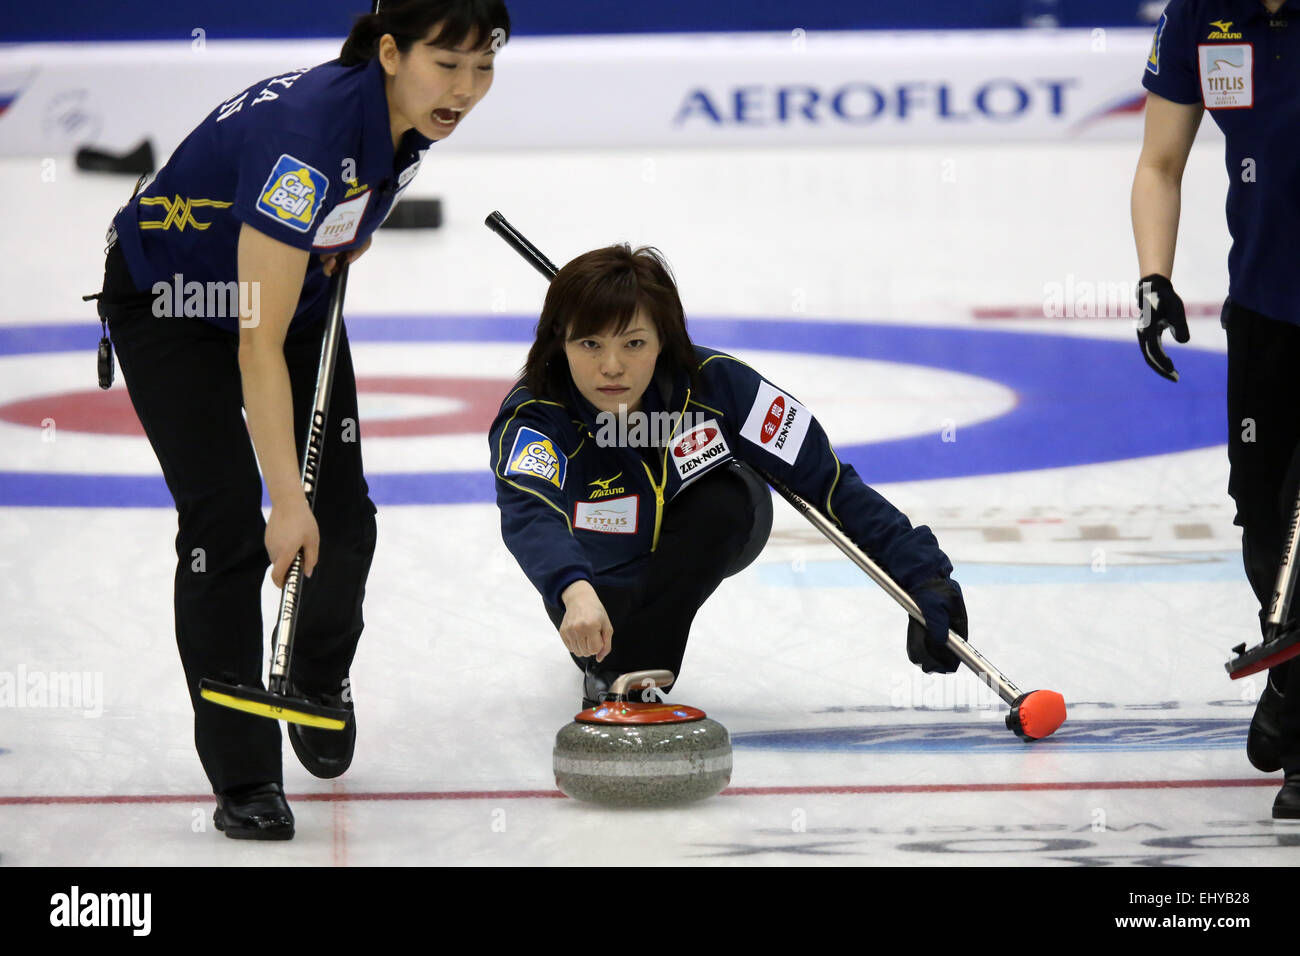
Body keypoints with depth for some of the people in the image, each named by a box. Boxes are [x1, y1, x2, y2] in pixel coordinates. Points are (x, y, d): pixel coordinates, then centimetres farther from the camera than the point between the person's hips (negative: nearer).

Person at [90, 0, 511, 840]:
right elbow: (259, 345, -37)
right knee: (226, 528, -14)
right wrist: (286, 501, -37)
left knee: (342, 516, 2)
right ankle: (243, 778, -5)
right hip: (171, 299, -7)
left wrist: (346, 237, -2)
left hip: (295, 287, 7)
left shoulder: (417, 117, -17)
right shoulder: (311, 135, -39)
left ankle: (320, 681, 33)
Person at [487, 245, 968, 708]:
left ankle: (632, 668, -19)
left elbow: (829, 481, -28)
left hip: (712, 538, -2)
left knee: (726, 497, -30)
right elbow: (528, 515, -57)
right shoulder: (534, 419, -36)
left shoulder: (714, 384, -32)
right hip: (600, 578, 2)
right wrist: (575, 592, -79)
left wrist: (925, 576, -37)